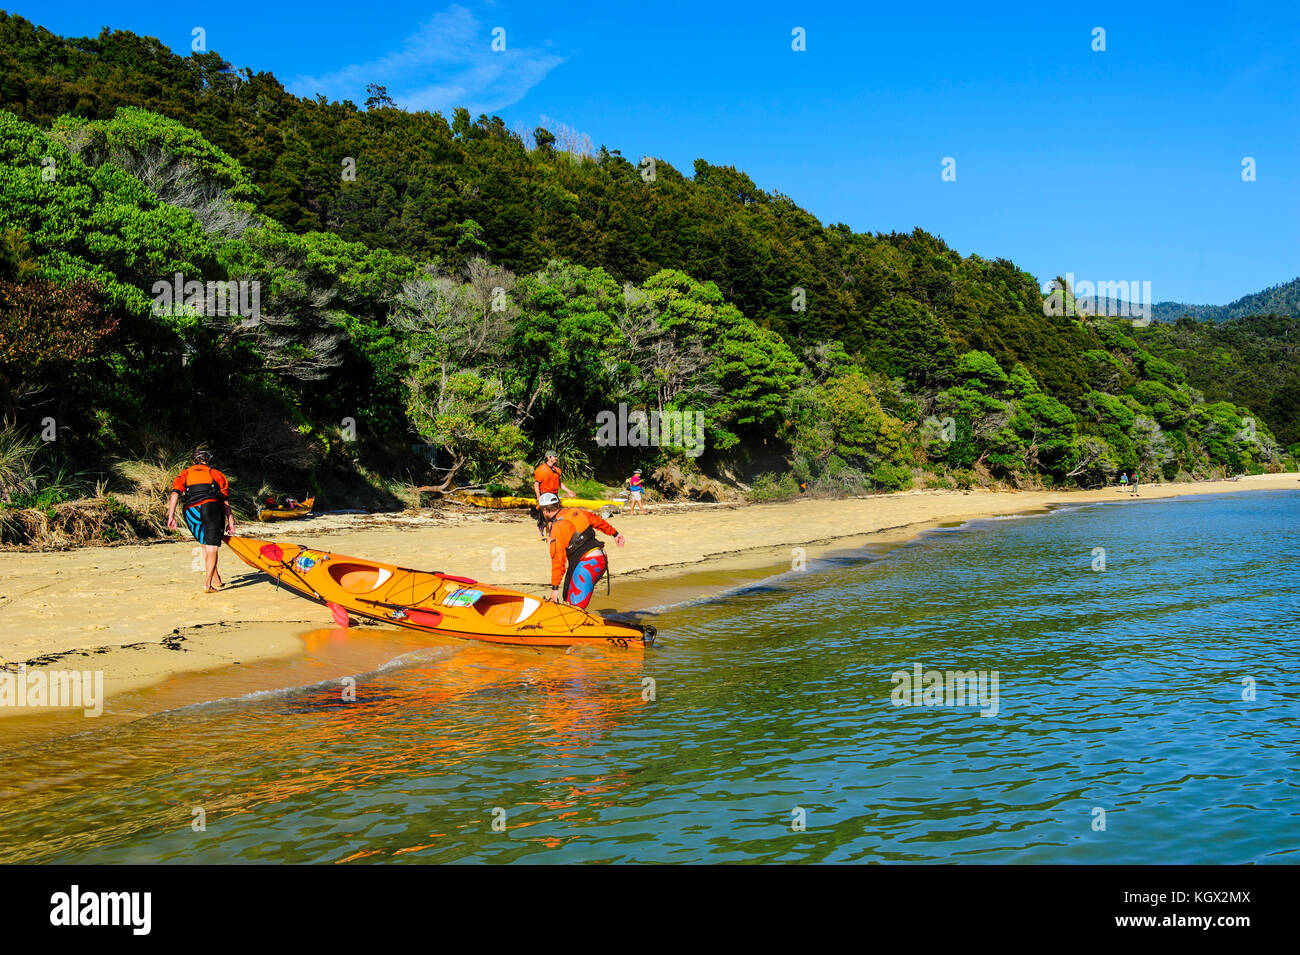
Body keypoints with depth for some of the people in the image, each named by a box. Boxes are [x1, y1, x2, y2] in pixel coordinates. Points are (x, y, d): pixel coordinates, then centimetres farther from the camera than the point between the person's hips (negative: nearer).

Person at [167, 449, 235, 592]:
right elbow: (225, 501, 16)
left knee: (204, 545, 20)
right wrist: (230, 521, 15)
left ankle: (216, 579, 24)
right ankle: (207, 584, -14)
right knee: (212, 547, -3)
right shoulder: (216, 473, 24)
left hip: (191, 511, 2)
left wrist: (171, 516, 1)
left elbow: (175, 493, 8)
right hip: (211, 507, -2)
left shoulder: (184, 473, 26)